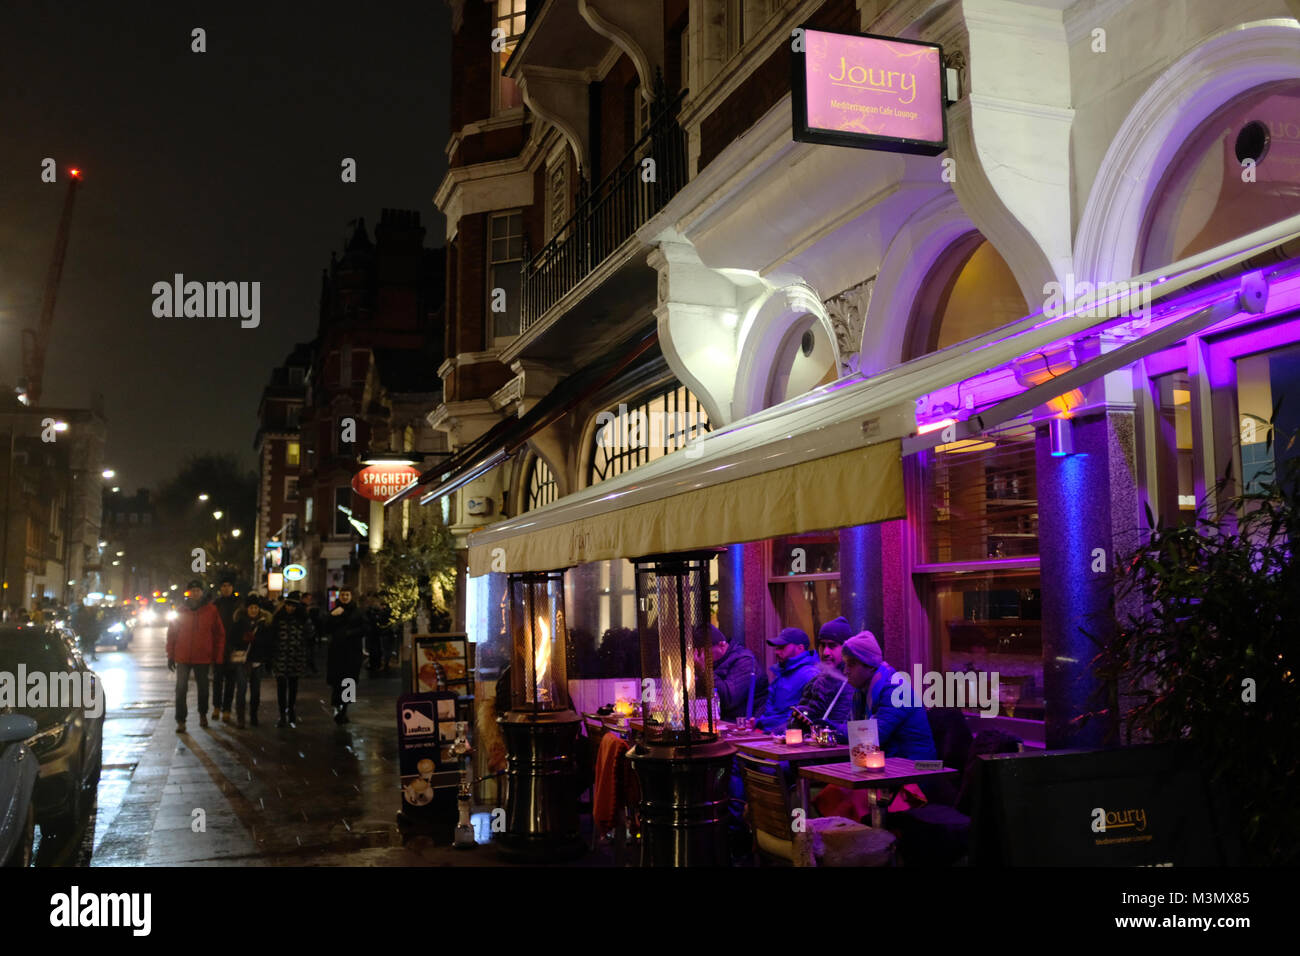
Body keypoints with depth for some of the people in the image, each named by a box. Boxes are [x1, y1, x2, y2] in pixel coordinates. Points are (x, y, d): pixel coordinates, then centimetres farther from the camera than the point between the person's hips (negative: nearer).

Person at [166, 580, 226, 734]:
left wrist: (218, 657, -2)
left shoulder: (211, 611, -1)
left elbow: (220, 634, 1)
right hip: (182, 657, 0)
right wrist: (171, 656, 2)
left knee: (203, 688, 14)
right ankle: (180, 721, 0)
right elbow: (171, 634, 7)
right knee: (181, 689, -5)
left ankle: (202, 714, 35)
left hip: (203, 657, 0)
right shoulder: (181, 612, 2)